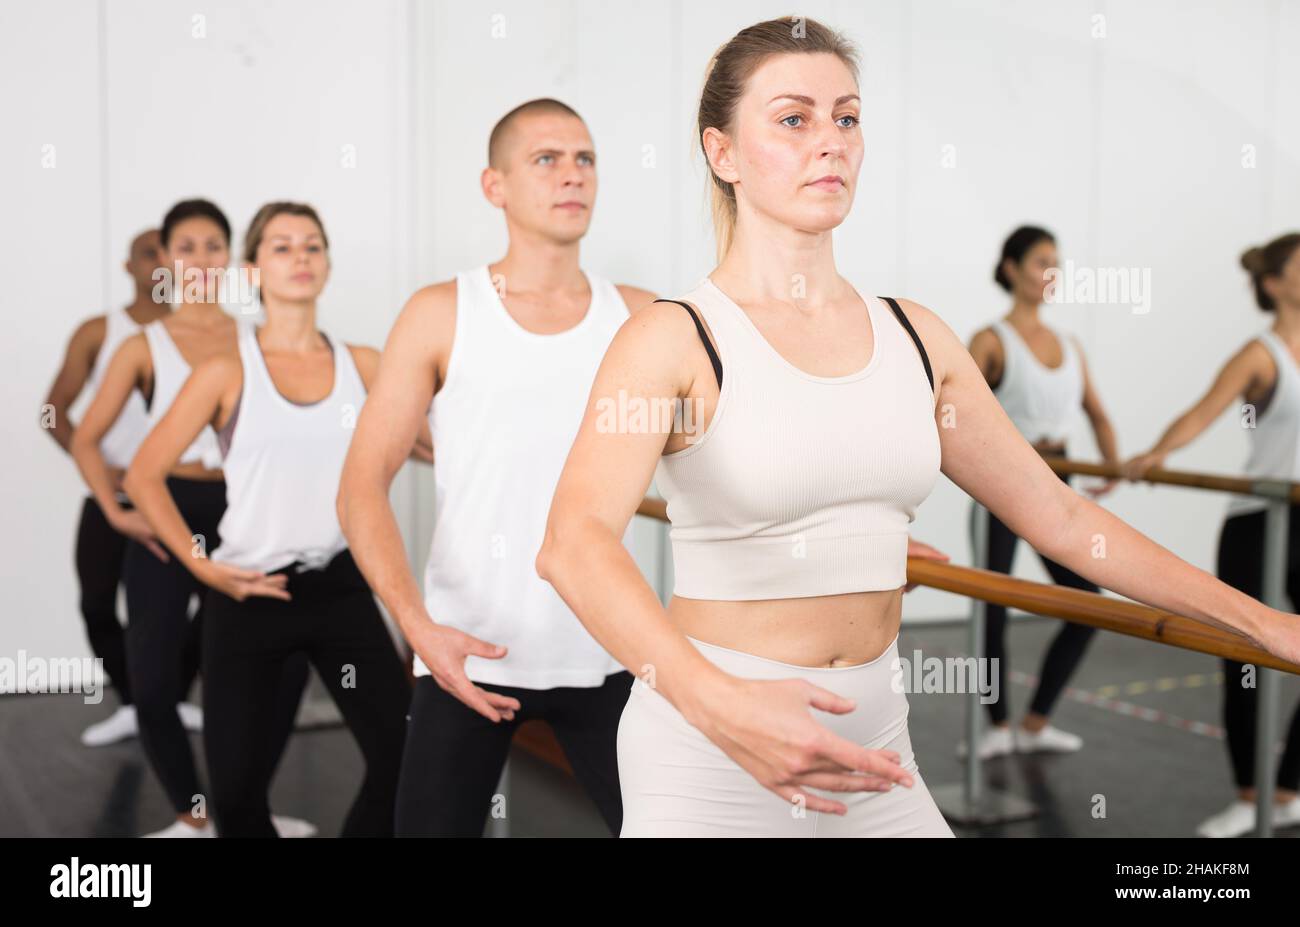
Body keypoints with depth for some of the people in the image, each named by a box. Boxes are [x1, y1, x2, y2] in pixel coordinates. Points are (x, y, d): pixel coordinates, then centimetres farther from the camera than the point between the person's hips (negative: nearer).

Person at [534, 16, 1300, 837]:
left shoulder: (916, 338, 5)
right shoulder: (675, 340, -12)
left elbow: (1058, 515, 10)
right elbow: (574, 543, -27)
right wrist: (716, 702, -43)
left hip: (870, 754, 5)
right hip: (711, 745, -5)